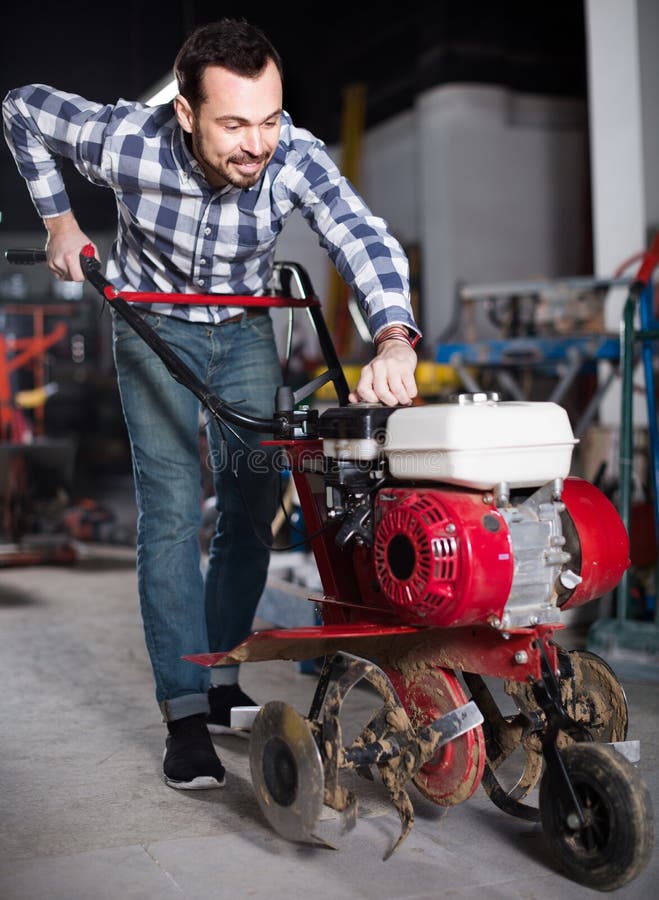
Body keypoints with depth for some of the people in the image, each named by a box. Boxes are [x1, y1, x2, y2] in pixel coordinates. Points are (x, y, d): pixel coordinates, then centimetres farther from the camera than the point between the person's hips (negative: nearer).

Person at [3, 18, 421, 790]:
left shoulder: (294, 158, -29)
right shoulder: (126, 141, -29)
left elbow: (362, 238, -46)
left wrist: (393, 336, -64)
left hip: (245, 329, 2)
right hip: (154, 326, -2)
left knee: (253, 509, 2)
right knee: (171, 510, -11)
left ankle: (222, 677, 19)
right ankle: (185, 712, -6)